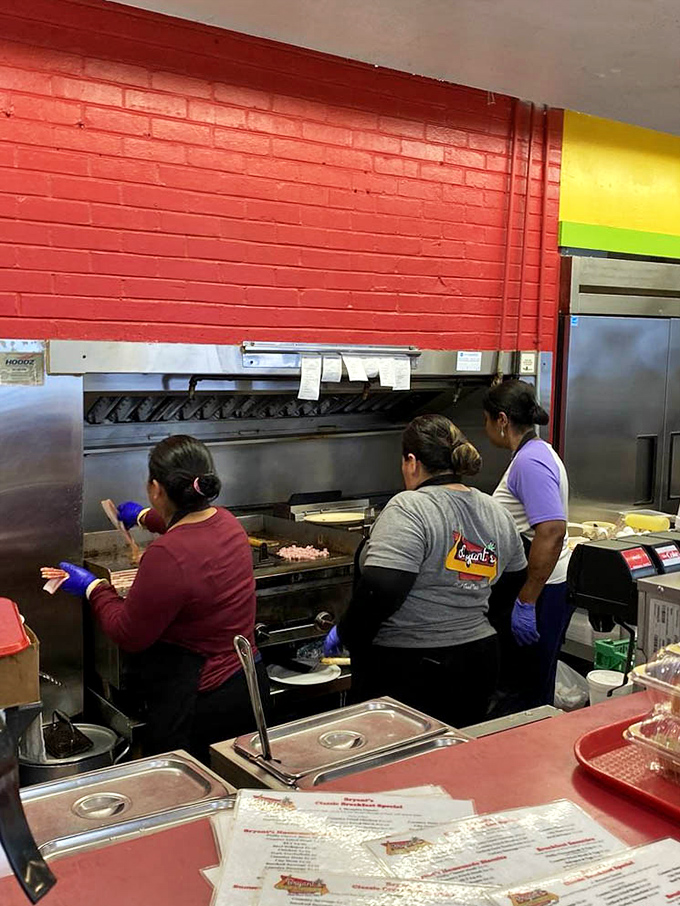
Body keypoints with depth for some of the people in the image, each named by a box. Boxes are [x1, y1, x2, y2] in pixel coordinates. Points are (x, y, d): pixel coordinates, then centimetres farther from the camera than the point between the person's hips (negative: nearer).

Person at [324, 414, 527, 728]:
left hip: (408, 672, -7)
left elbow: (380, 590, -24)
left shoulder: (409, 508, -16)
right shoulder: (498, 514, 7)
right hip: (479, 665, 7)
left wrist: (345, 633, -9)